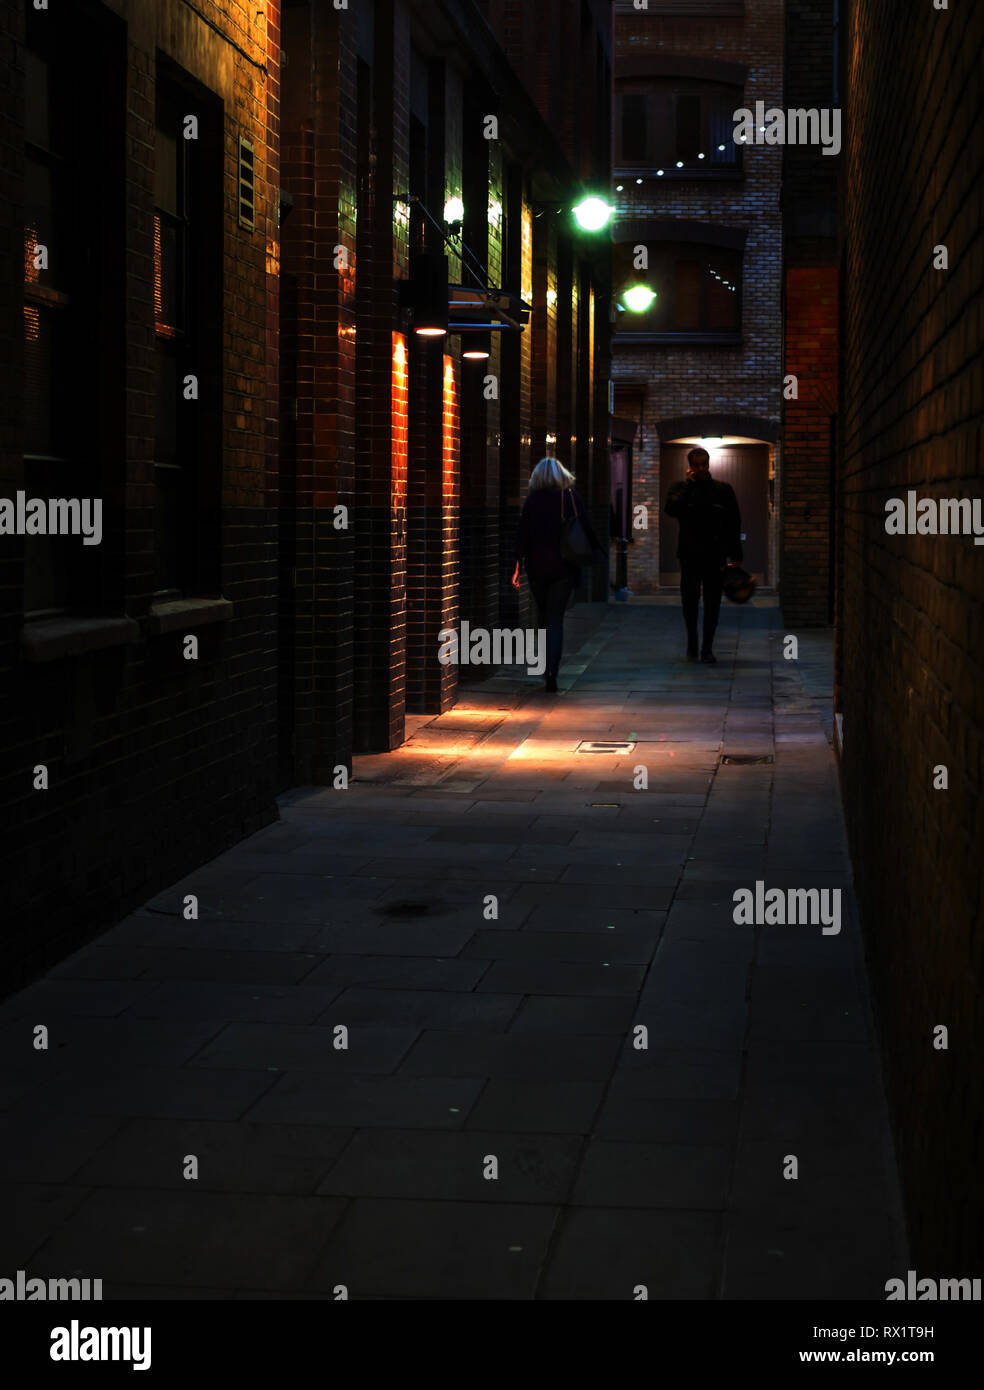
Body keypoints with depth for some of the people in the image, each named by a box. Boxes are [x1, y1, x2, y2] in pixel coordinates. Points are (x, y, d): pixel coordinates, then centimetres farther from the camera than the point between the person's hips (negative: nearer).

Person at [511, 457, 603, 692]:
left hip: (537, 567, 1)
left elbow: (523, 534, -4)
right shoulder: (571, 497, -2)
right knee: (556, 619, 0)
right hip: (564, 567, -1)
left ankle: (548, 670, 25)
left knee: (544, 617, 16)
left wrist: (518, 567, -3)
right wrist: (598, 553, 12)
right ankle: (552, 672, -15)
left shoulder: (532, 500, -2)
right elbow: (587, 528, -2)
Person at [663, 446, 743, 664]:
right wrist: (688, 485, -11)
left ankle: (707, 649, 5)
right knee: (689, 601, 3)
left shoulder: (724, 490, 8)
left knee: (712, 603, 0)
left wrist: (736, 556, 3)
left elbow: (734, 524, 9)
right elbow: (670, 509, -15)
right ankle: (692, 643, 23)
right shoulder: (681, 488, 6)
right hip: (690, 555, 0)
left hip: (716, 556, 1)